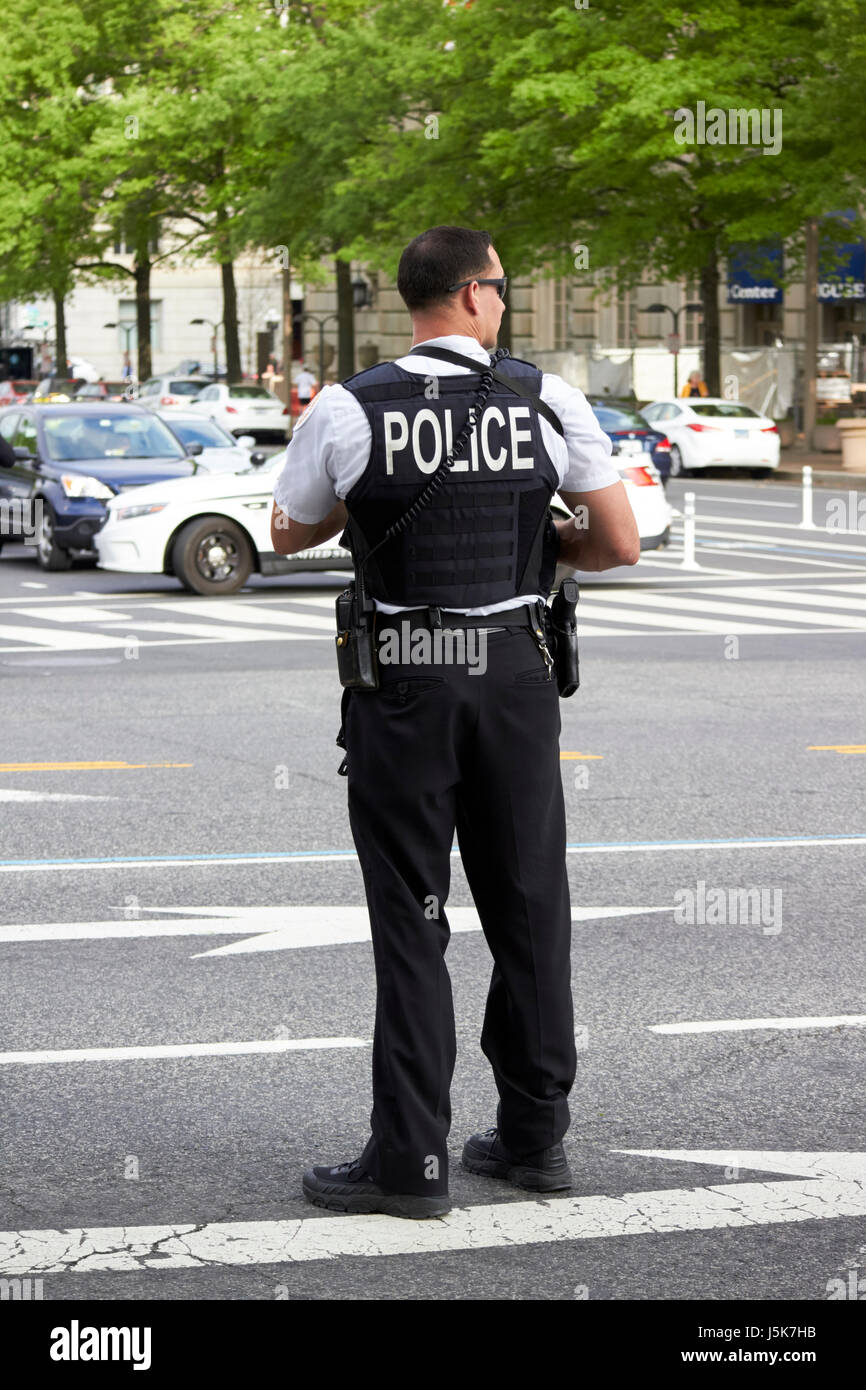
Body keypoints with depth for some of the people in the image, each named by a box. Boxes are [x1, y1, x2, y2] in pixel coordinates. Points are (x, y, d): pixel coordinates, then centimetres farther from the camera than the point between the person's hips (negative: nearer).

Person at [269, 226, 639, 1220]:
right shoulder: (546, 400, -3)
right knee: (528, 907, 13)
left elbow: (289, 535, 9)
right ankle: (534, 1136, 20)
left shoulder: (349, 410, -6)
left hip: (402, 687, -2)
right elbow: (619, 545, 0)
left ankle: (410, 1158, 3)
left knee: (410, 922, 2)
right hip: (516, 676, 2)